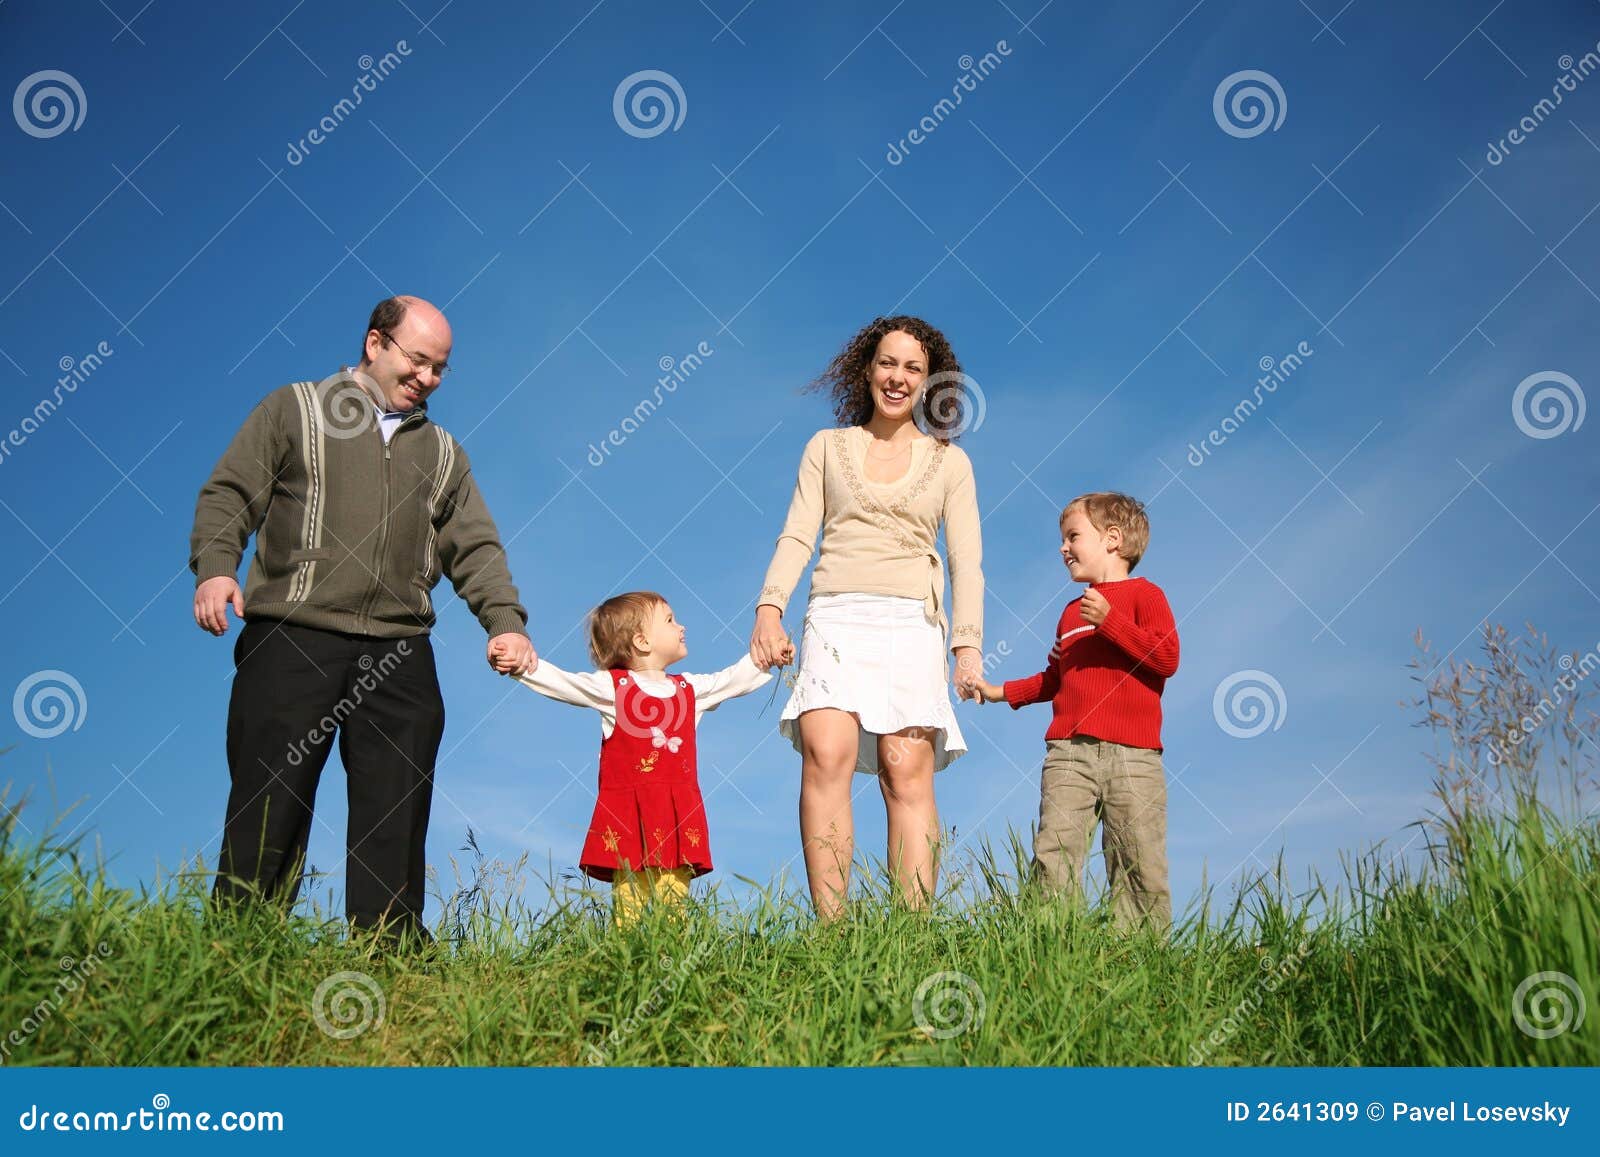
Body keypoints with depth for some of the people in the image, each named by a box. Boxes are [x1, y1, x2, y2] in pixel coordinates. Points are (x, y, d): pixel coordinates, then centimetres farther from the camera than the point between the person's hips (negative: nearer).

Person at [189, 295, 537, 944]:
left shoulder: (442, 454, 23)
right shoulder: (293, 411, 11)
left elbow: (475, 549, 17)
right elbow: (228, 495, 4)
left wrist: (505, 621, 0)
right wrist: (215, 565, -15)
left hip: (400, 657, 4)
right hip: (291, 640, -4)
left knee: (396, 819, 0)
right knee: (268, 804, -5)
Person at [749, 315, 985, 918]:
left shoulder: (949, 462, 17)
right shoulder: (826, 447, 17)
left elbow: (966, 562, 9)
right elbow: (796, 536, 9)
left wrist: (967, 642, -4)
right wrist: (769, 606, -8)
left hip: (911, 624, 0)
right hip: (835, 619, 0)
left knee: (906, 774, -12)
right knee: (825, 755, -21)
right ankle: (829, 927, -22)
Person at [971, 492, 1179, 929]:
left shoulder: (1144, 595, 6)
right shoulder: (1072, 611, 23)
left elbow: (1166, 658, -9)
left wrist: (1109, 620, -12)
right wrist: (1001, 692, 25)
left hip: (1133, 755, -5)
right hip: (1069, 750, 5)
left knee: (1140, 867, -3)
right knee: (1054, 856, -7)